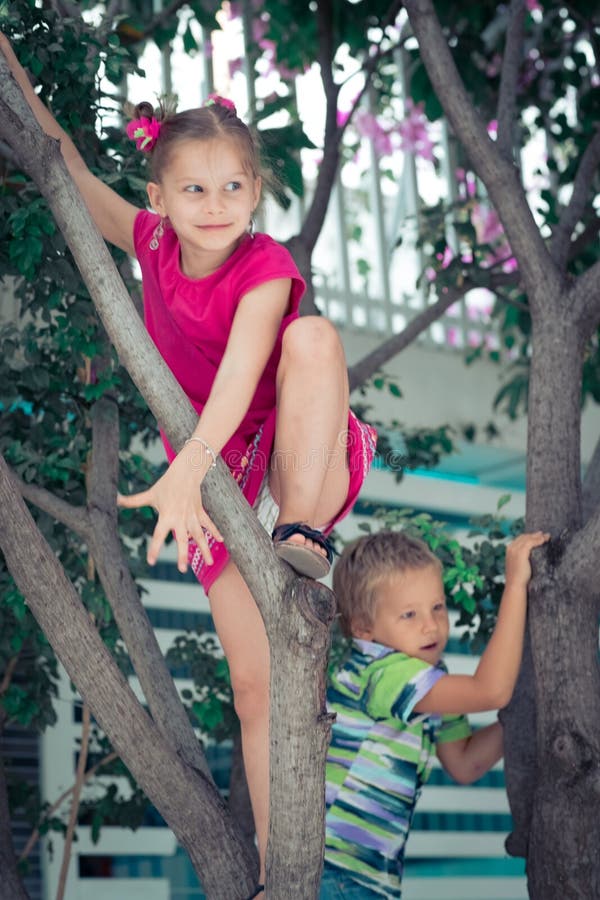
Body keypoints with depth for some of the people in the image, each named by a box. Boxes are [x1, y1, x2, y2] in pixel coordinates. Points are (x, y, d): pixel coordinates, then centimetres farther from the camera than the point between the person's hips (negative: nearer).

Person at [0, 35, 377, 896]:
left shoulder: (265, 267, -19)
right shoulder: (154, 243, -4)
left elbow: (241, 373, -35)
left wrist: (188, 468, -49)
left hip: (304, 459, -3)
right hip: (220, 481, 4)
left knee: (314, 333, -32)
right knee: (255, 683, -2)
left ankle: (304, 532, -38)